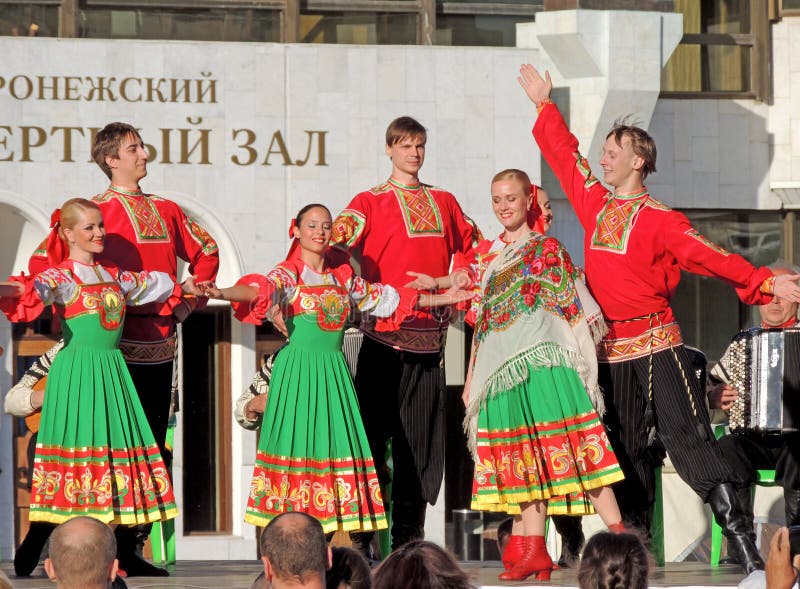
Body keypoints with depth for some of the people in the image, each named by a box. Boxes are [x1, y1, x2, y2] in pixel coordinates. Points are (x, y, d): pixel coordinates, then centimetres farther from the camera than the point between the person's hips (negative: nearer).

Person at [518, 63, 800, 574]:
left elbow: (710, 257, -17)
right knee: (626, 450, 11)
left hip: (656, 345, -6)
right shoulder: (595, 204, 10)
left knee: (689, 439, -13)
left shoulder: (660, 220, -7)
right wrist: (545, 106, 32)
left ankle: (743, 545, -18)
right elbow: (565, 155, 23)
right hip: (611, 352, 6)